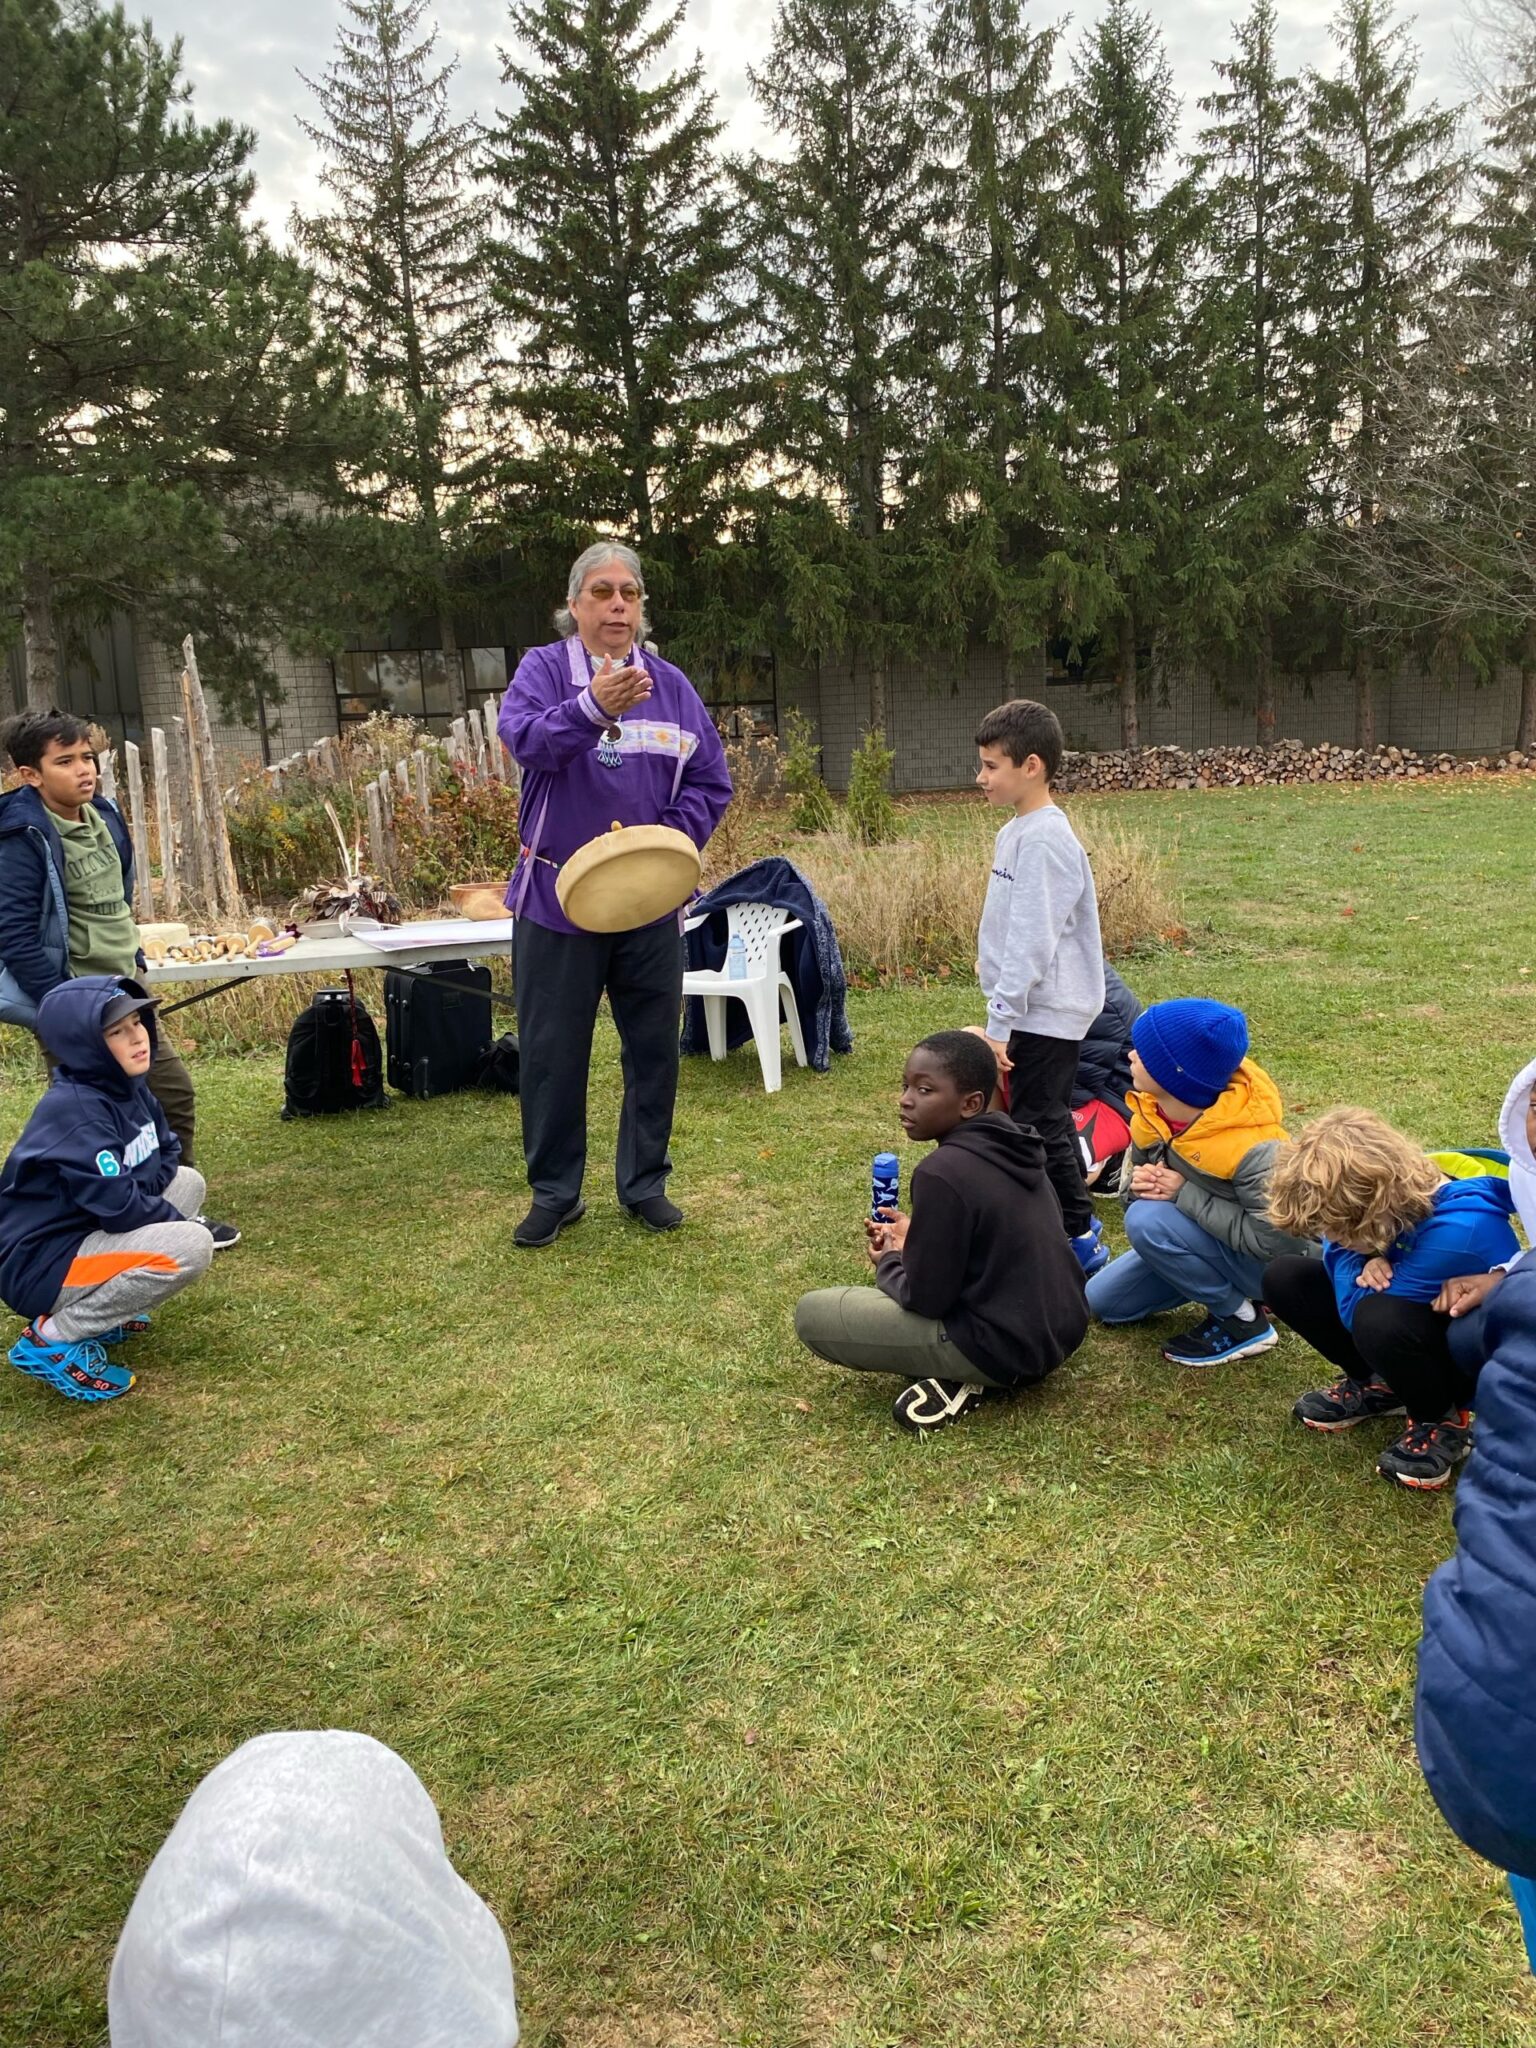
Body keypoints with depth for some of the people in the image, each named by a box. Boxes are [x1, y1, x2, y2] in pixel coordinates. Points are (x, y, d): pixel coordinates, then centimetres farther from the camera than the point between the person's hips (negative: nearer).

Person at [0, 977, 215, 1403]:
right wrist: (175, 1219, -9)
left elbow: (167, 1153, 14)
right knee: (191, 1246, -25)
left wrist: (142, 1191, -5)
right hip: (41, 1266, -9)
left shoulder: (127, 1086, 3)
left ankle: (95, 1304, 11)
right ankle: (52, 1339, -10)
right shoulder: (75, 1111, -24)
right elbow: (119, 1206, -27)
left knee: (188, 1181, 14)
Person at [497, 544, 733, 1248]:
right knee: (551, 1052, 5)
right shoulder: (544, 669, -2)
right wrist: (592, 707, -41)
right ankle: (555, 1193, 20)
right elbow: (522, 738, -23)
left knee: (654, 1046, 9)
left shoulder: (671, 684, 6)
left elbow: (711, 783, 4)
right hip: (557, 899, -2)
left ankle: (644, 1183, 25)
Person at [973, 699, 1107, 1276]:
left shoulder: (1044, 840, -20)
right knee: (1048, 1123, 18)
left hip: (1044, 1013, -10)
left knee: (1041, 1127, -3)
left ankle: (1077, 1239, 10)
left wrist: (1000, 1021, -23)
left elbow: (1032, 941, -24)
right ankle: (1078, 1228, 31)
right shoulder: (1018, 830, 11)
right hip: (1036, 1010, 10)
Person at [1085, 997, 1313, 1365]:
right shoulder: (1151, 1113, -13)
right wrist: (1136, 1183, -23)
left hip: (1270, 1262, -8)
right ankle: (1228, 1288, 16)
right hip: (1207, 1237, 8)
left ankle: (1243, 1320, -11)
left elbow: (1276, 1239, -31)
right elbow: (1131, 1171, 4)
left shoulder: (1253, 1148, -35)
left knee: (1148, 1222, -31)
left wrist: (1185, 1194, -29)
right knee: (1101, 1301, 9)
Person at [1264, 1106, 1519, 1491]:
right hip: (1421, 1313, 7)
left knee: (1377, 1319, -38)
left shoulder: (1458, 1231, -37)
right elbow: (1340, 1245, 0)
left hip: (1479, 1358, -7)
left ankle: (1442, 1422, -9)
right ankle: (1375, 1384, 9)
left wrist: (1351, 1251, -20)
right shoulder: (1398, 1190, -17)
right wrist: (1367, 1263, -21)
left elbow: (1355, 1313, -31)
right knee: (1283, 1278, -5)